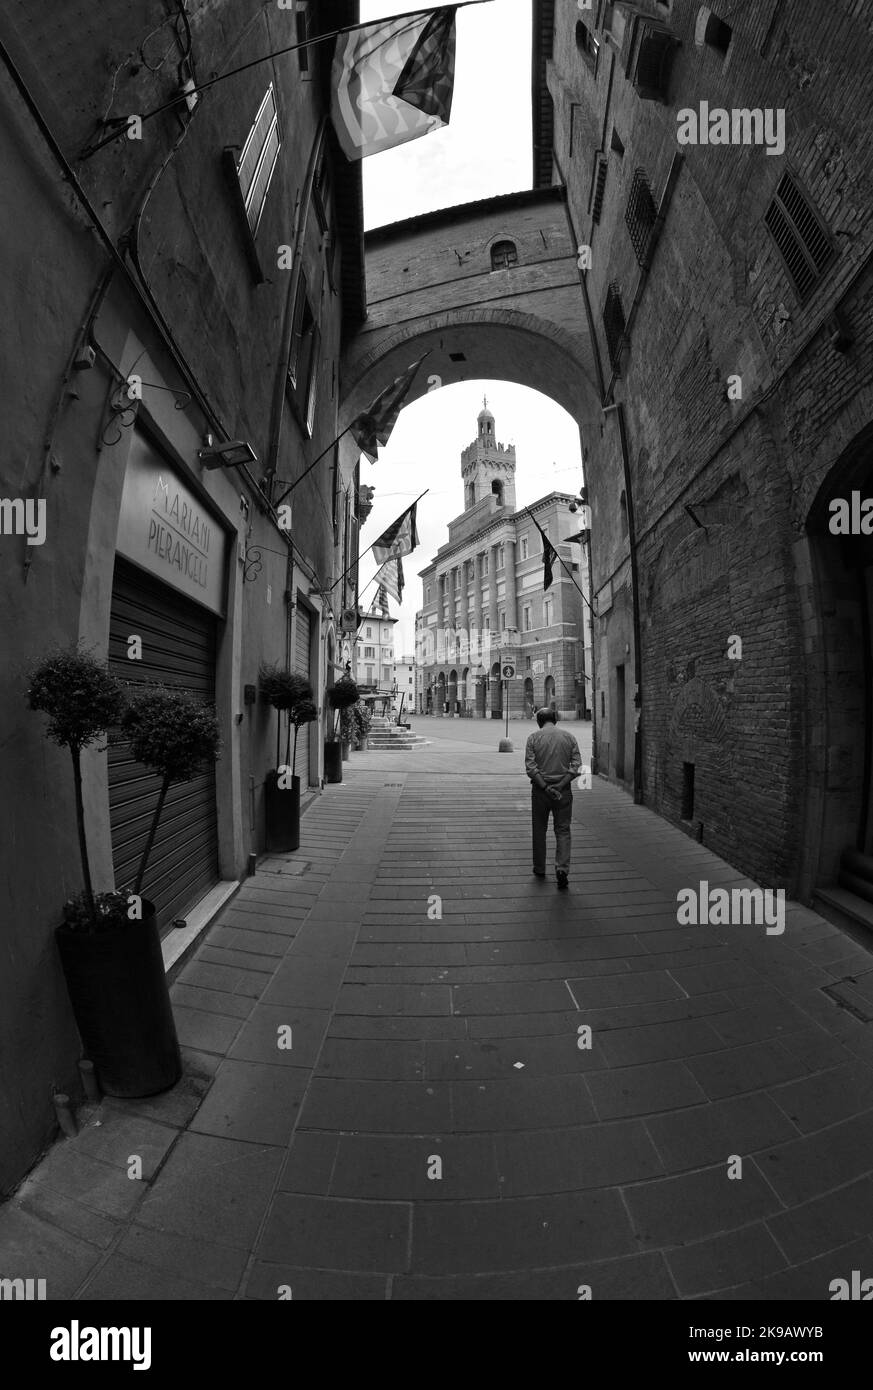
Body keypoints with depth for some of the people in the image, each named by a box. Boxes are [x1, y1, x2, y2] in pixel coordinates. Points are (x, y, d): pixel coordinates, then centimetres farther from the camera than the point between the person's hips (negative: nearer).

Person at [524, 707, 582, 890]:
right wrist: (560, 786, -9)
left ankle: (540, 869, 24)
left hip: (540, 790, -1)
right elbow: (577, 766, -4)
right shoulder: (569, 736, 3)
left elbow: (530, 767, -12)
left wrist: (546, 788, -14)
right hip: (563, 790, 1)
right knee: (563, 830, 7)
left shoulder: (534, 737, -2)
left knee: (539, 830, 13)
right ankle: (562, 868, -7)